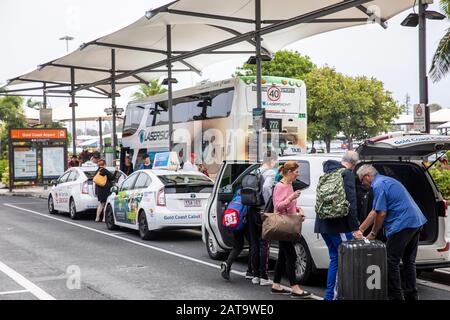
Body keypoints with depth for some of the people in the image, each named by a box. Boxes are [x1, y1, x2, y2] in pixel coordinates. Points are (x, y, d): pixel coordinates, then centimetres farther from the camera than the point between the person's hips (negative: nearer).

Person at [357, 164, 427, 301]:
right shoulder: (386, 180, 21)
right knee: (409, 261, 16)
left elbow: (381, 214, -16)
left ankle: (395, 296, -1)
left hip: (402, 225, -10)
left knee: (392, 262, -3)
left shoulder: (378, 185, -10)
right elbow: (374, 212, 23)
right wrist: (360, 229, 22)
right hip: (416, 223, 10)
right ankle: (411, 296, 21)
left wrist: (373, 233, -2)